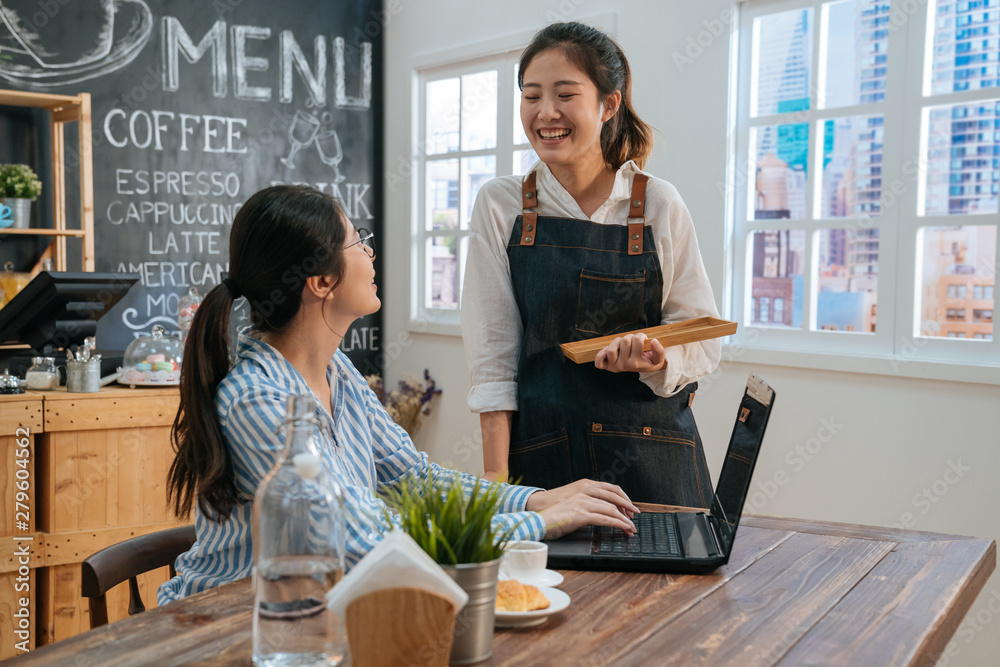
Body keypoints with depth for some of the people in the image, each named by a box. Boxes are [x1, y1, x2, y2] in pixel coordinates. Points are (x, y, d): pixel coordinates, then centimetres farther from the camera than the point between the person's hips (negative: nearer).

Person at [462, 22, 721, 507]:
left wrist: (658, 359, -19)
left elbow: (703, 338, 3)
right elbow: (492, 357, -1)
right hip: (542, 459, 0)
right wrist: (496, 483, -6)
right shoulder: (499, 205, 0)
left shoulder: (659, 205, -1)